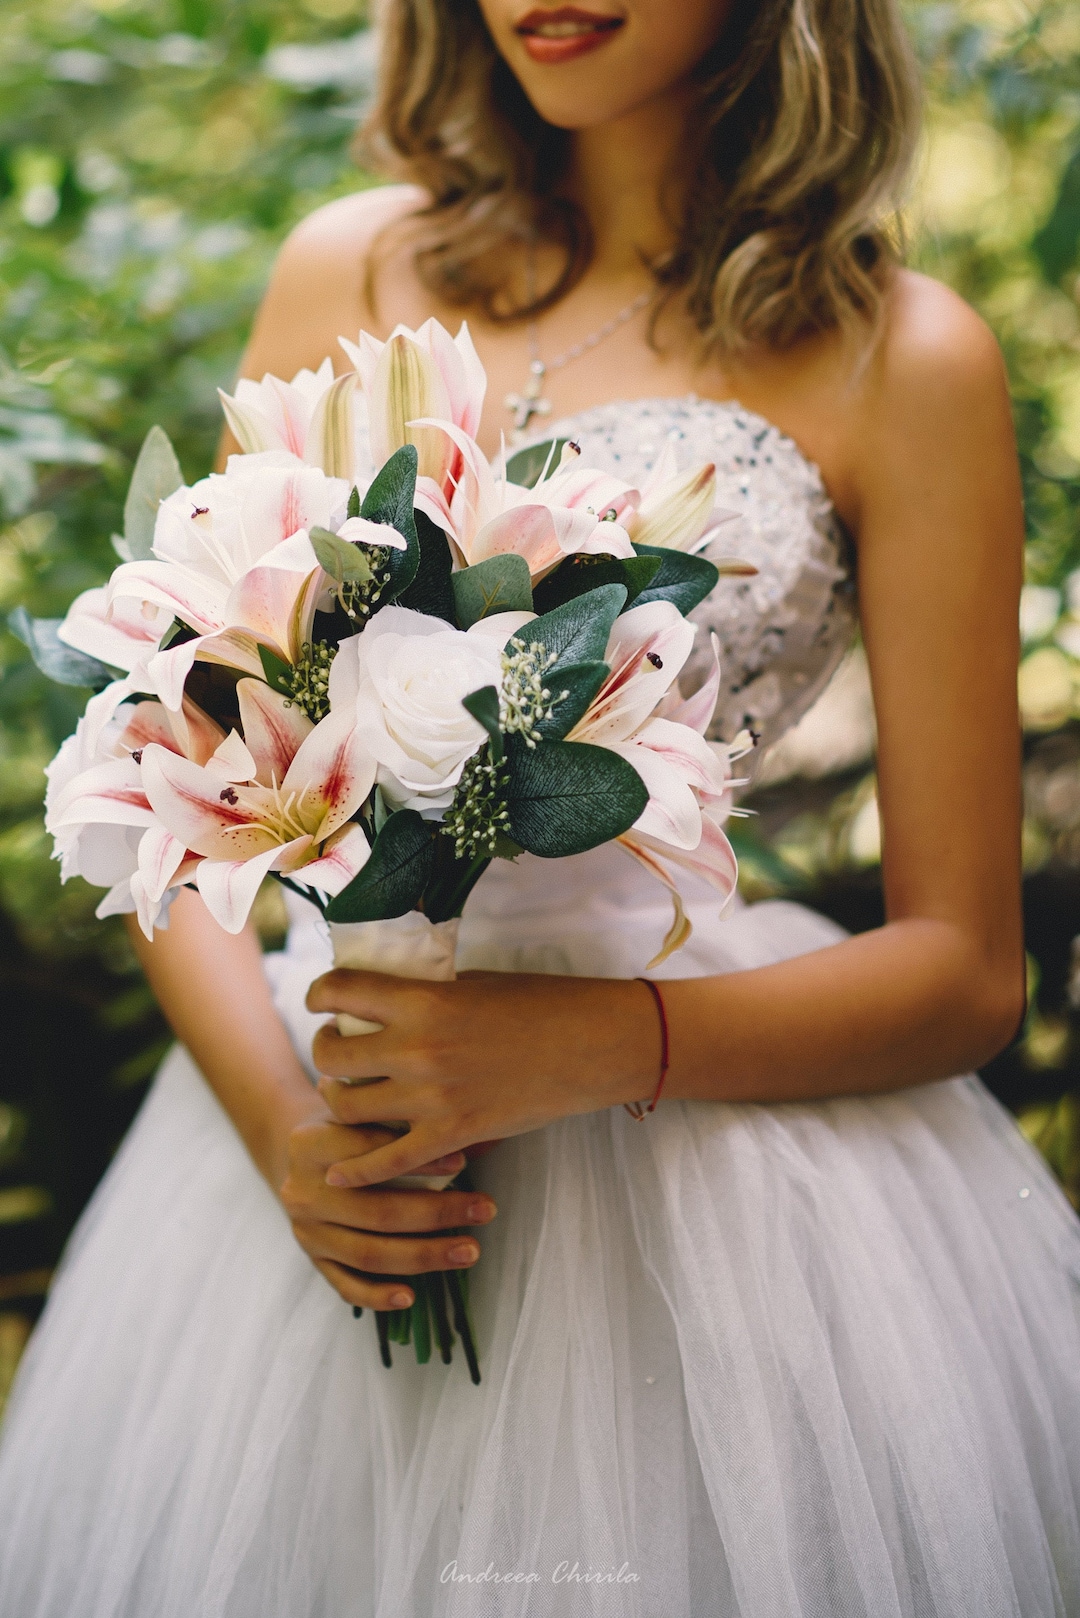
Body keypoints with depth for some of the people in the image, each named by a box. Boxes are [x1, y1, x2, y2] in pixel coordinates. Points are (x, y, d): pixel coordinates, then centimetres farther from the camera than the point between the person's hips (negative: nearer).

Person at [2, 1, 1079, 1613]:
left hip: (718, 1113, -2)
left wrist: (601, 1042, -19)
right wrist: (278, 1124, -11)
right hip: (335, 1073, 3)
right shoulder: (349, 271, 6)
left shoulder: (906, 358, -4)